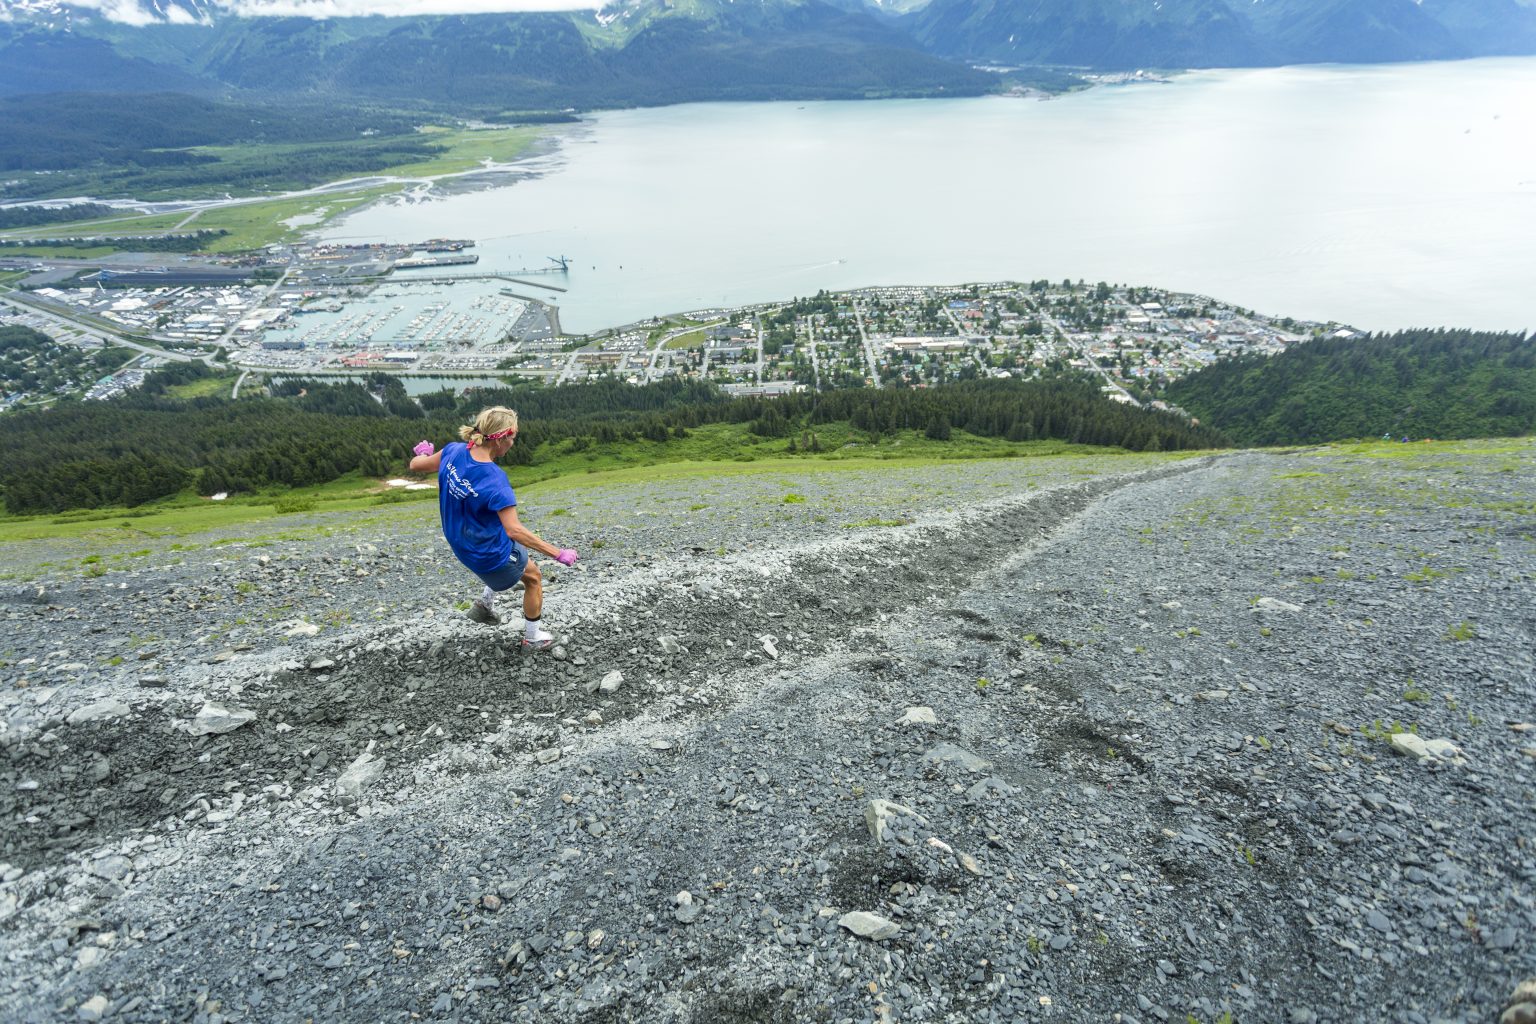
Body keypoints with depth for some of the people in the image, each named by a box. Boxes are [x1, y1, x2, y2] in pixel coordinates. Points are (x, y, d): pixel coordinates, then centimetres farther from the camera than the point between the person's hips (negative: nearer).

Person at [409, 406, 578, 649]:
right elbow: (514, 530, -36)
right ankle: (532, 637, 36)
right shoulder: (494, 479, -34)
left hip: (461, 543, 7)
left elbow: (415, 465, 3)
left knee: (523, 558, 32)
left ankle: (485, 603, 33)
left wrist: (424, 453, 26)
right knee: (533, 577, 21)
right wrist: (558, 554, -32)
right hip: (490, 553, -7)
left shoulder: (453, 451, -15)